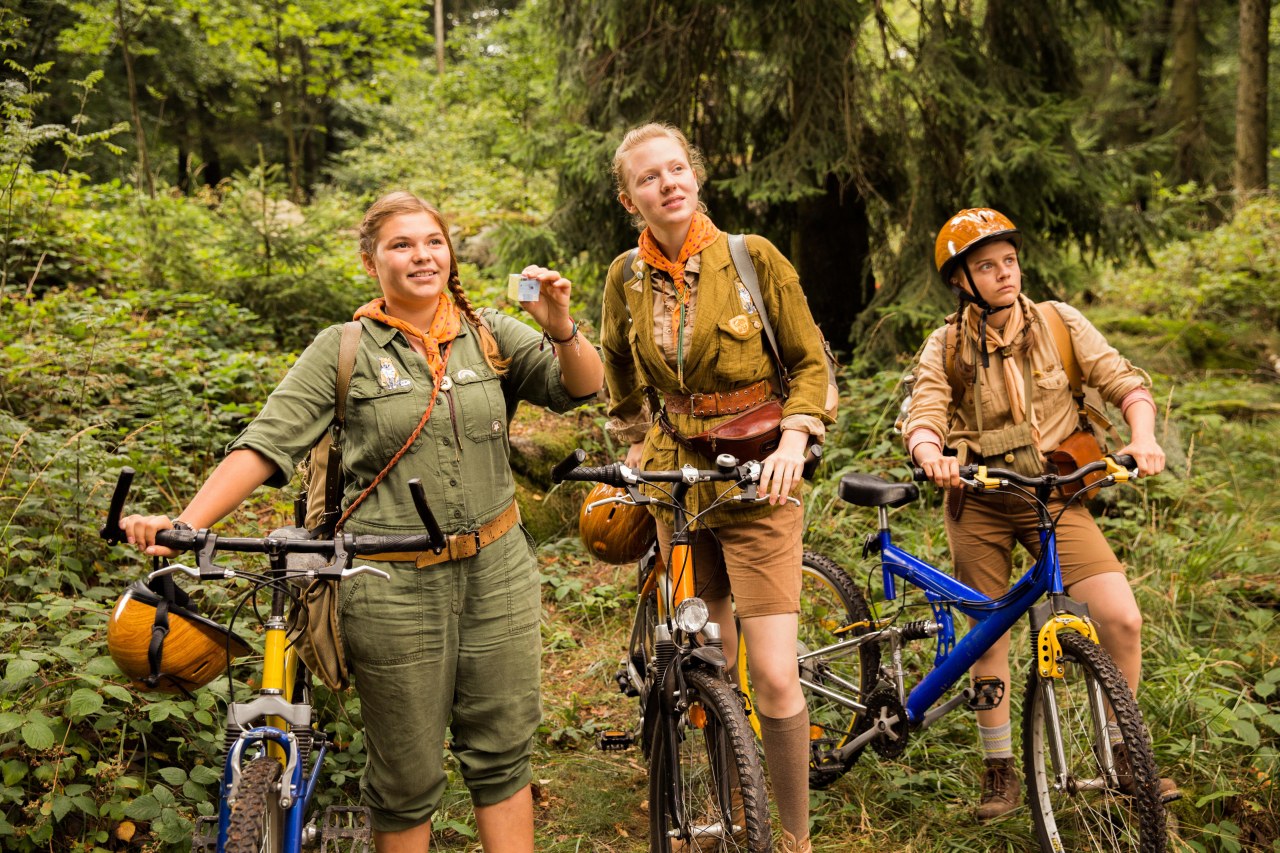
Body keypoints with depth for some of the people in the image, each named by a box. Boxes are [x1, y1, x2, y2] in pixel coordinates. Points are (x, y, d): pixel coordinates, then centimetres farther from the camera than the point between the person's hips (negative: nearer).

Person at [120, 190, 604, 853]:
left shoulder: (489, 333, 5)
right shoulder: (342, 349, -3)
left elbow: (581, 387, -1)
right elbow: (266, 444, -10)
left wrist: (560, 327, -21)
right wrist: (185, 523, -23)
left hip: (496, 573, 3)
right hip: (394, 585, -3)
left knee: (501, 756, 13)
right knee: (407, 779, 8)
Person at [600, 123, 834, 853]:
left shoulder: (754, 258, -8)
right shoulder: (627, 278, 2)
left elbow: (811, 361, -1)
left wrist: (795, 438, -15)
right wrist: (636, 442, 16)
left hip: (758, 480, -3)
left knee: (775, 677, -8)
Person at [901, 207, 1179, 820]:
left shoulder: (1059, 322, 0)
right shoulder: (946, 346, 0)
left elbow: (1124, 382, -4)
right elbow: (923, 417, -11)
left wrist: (1143, 438, -23)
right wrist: (932, 457, -33)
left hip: (1054, 494, 0)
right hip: (979, 501, 0)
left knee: (1122, 619, -13)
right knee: (988, 635, 6)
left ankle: (1122, 751, 9)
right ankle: (999, 769, 23)